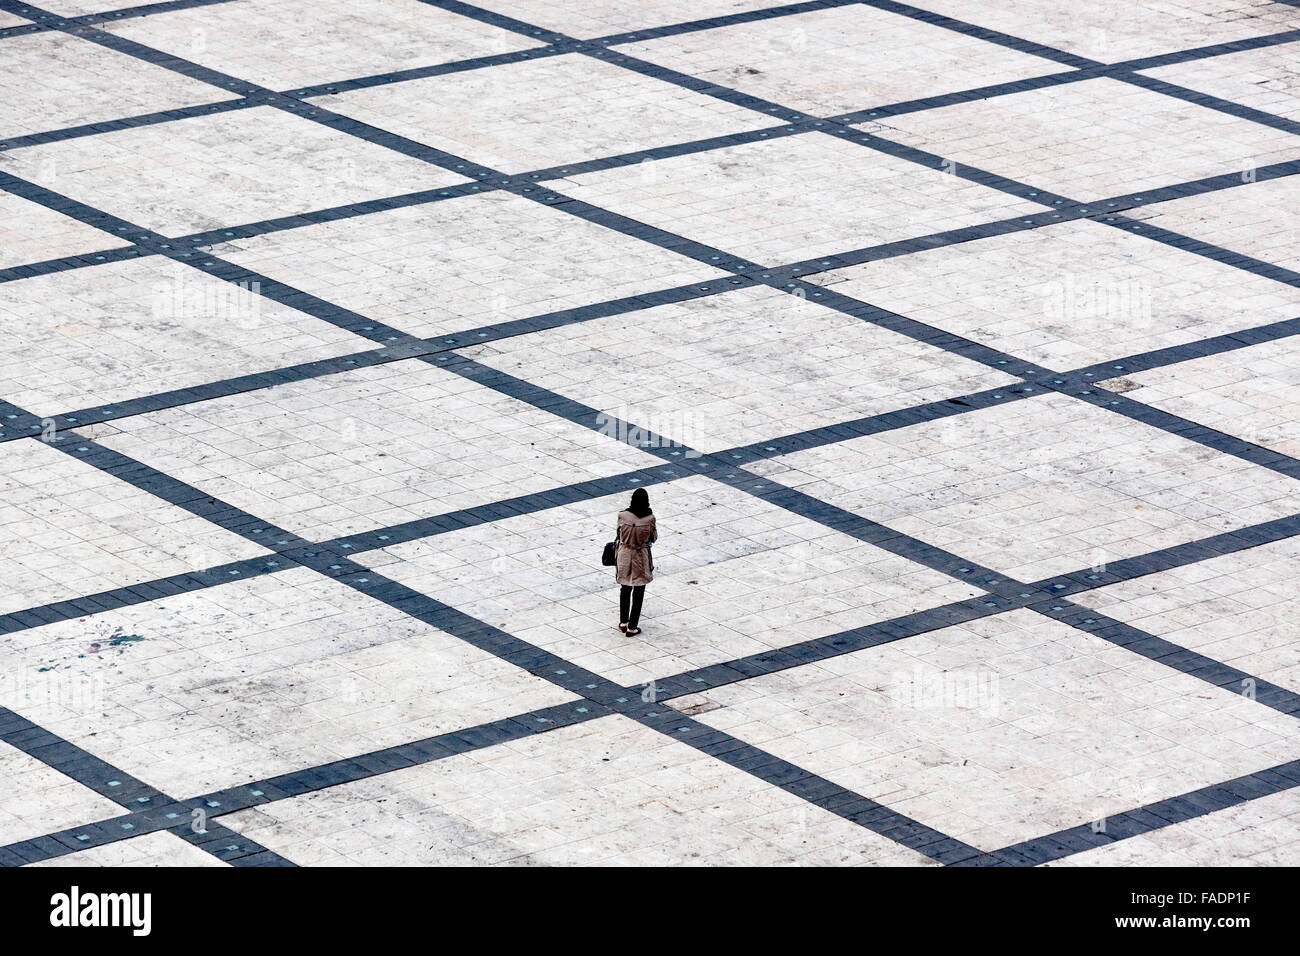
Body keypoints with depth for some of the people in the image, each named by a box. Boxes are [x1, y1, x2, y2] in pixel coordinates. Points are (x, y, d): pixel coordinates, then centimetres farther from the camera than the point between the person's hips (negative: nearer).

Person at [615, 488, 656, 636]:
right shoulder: (649, 518, -19)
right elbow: (654, 537, -6)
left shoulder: (623, 516, -15)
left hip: (624, 554, 2)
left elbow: (619, 533, -1)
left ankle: (623, 622, 29)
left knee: (625, 589, 22)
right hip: (641, 556, -2)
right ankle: (632, 627, 13)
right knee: (638, 591, 11)